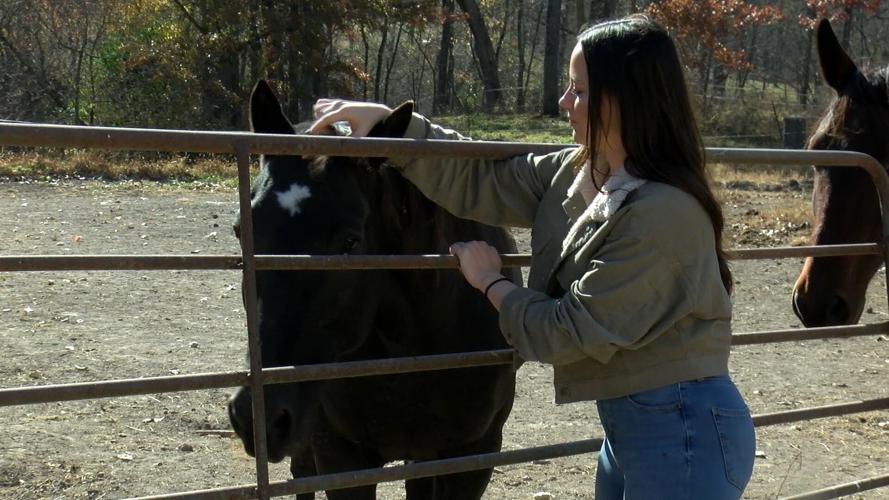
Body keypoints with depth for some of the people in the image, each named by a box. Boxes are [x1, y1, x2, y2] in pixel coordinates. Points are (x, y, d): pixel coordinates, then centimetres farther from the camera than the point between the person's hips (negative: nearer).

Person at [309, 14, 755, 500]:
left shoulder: (664, 213, -24)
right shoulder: (576, 174, 4)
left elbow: (571, 333, -20)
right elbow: (483, 182, 11)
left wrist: (493, 283, -4)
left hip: (682, 429, -9)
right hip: (627, 423, 9)